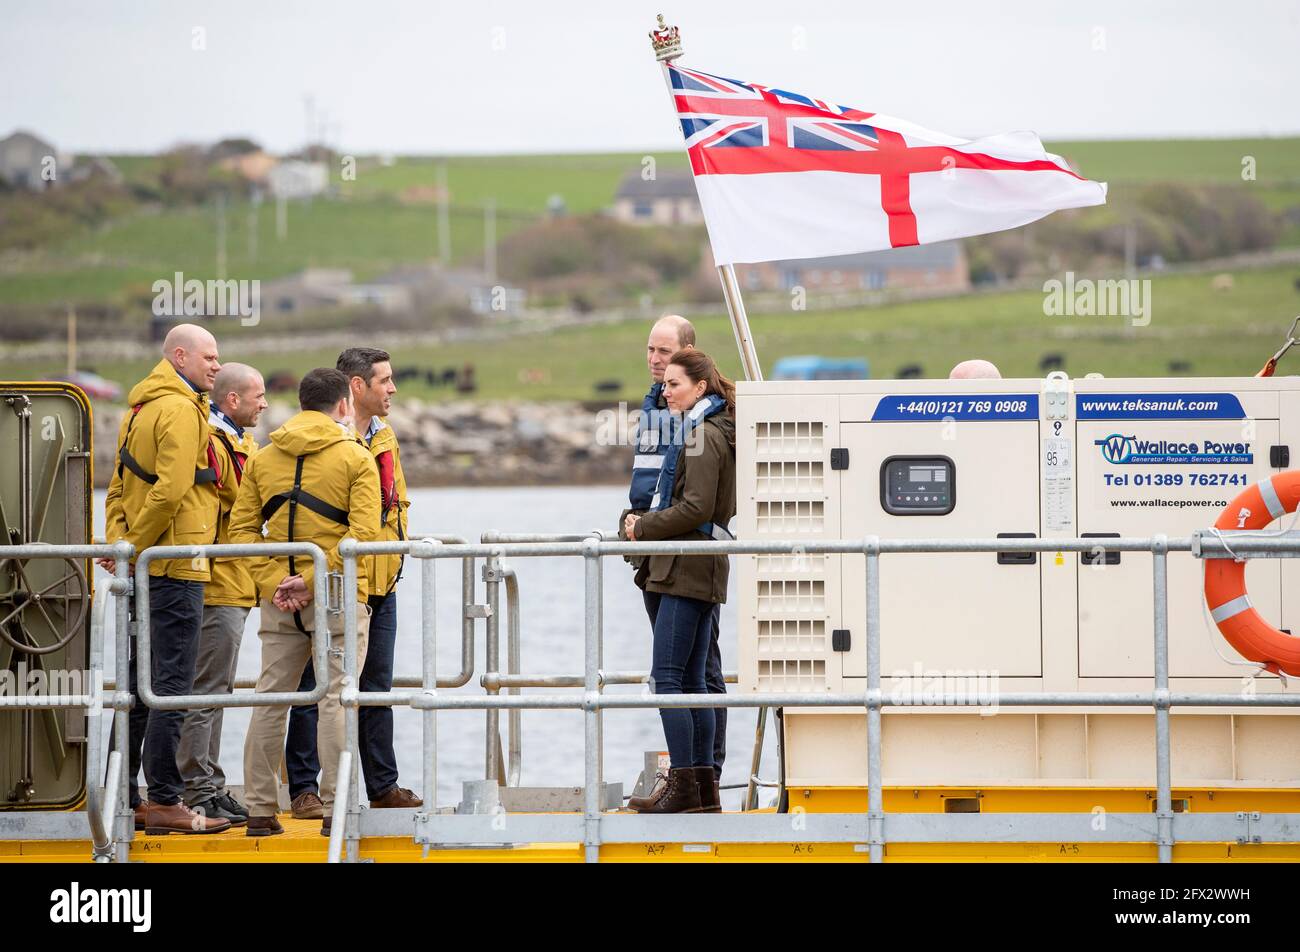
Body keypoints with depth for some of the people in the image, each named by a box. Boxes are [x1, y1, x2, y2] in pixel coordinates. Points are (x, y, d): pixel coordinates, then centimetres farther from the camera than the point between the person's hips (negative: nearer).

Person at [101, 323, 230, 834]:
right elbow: (171, 490, -22)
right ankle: (165, 801, -8)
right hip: (175, 567, -10)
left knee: (139, 686, 13)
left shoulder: (140, 409, 18)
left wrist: (118, 540, 7)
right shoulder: (180, 410, -13)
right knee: (172, 687, -8)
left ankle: (124, 796, 16)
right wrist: (132, 549, -14)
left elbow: (120, 485, 19)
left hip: (145, 566, 10)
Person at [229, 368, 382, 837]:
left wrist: (273, 581, -5)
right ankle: (335, 809, -4)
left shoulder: (263, 459, 9)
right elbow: (362, 533, -15)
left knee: (270, 701, 8)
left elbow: (241, 527, 2)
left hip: (278, 600, 4)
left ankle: (260, 810, 10)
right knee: (335, 700, -1)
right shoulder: (356, 459, -4)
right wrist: (314, 580, -15)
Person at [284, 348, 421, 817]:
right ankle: (303, 788, 1)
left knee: (377, 689, 13)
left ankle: (383, 785, 20)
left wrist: (396, 546, 11)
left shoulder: (384, 437, 13)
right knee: (315, 688, -2)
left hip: (379, 584, 8)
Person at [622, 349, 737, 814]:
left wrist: (643, 527, -8)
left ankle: (684, 785, -12)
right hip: (698, 570, 10)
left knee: (667, 677, -11)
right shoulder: (706, 432, 19)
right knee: (691, 681, 10)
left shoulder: (703, 436, -12)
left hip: (687, 567, -10)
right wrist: (644, 523, 13)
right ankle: (704, 786, 11)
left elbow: (695, 509, -19)